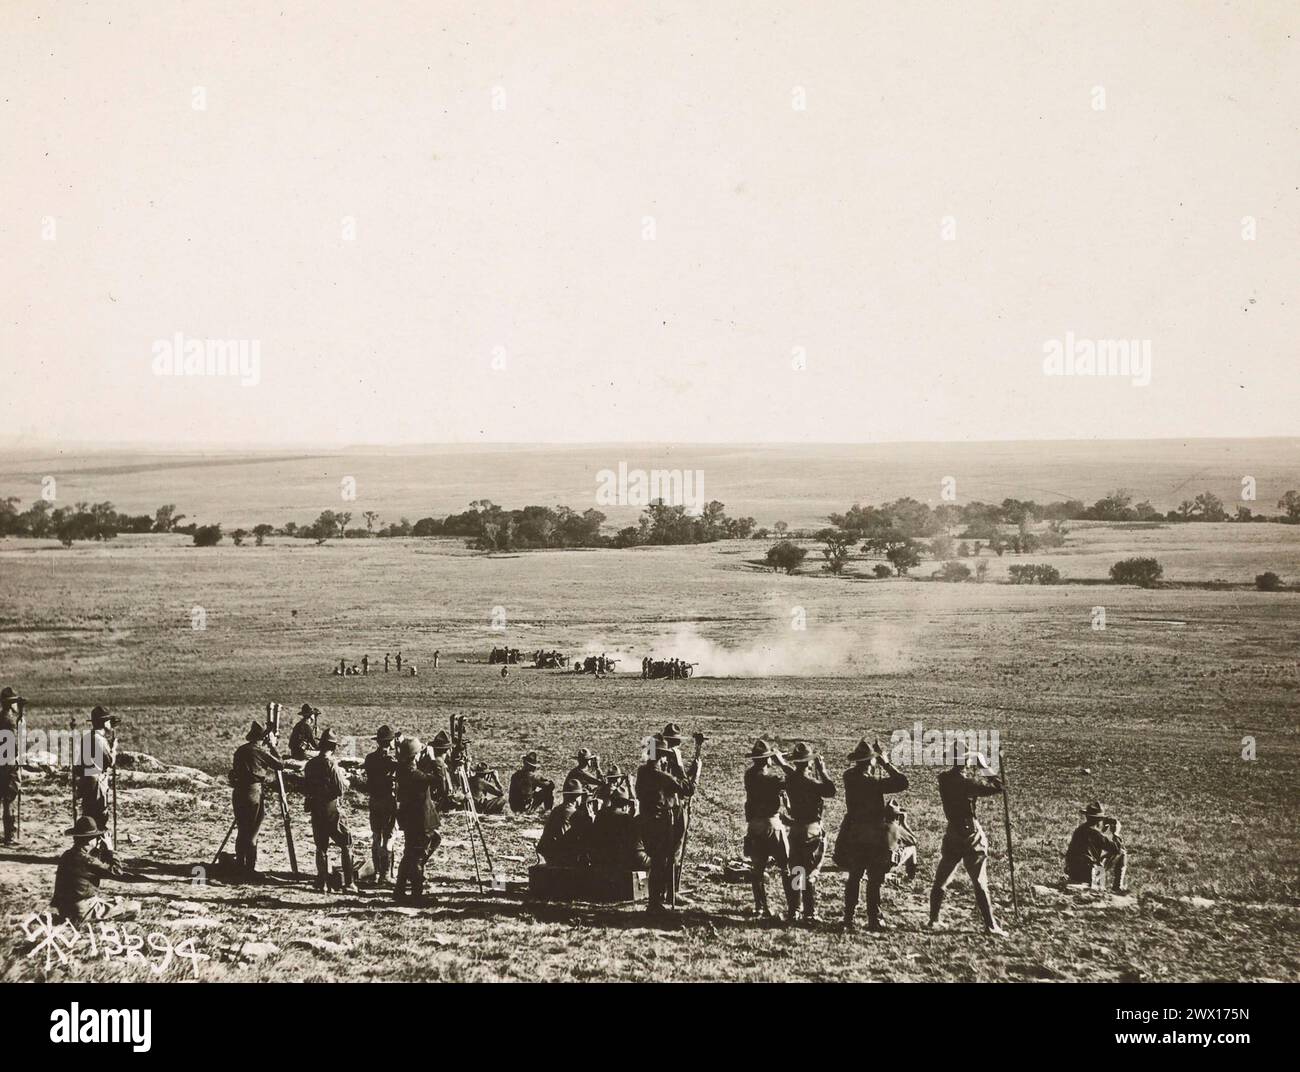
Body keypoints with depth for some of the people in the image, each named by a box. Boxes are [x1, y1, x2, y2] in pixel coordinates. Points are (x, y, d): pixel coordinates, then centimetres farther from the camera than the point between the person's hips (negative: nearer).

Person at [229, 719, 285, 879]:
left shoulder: (240, 750, 11)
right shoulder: (260, 751, -9)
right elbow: (280, 765, -4)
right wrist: (273, 746, 6)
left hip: (238, 792, 7)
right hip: (253, 793, -7)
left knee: (242, 832, 15)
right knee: (251, 835, -3)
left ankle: (240, 867, 21)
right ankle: (250, 870, -1)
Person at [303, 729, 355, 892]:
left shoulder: (310, 764, 4)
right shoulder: (331, 764, -15)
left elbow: (305, 789, 10)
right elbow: (341, 788, -14)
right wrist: (346, 781, 6)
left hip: (315, 810, 6)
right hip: (332, 810, -6)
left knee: (321, 846, 14)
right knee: (346, 845, 2)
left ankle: (321, 882, 12)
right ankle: (349, 883, -2)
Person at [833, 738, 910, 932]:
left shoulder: (849, 776, 0)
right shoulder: (872, 781, -21)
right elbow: (902, 781, -21)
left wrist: (880, 764, 11)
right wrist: (886, 763, -12)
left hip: (853, 834, 6)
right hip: (874, 835, -6)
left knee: (854, 878, 15)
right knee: (875, 879, 2)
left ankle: (849, 918, 17)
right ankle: (874, 920, 5)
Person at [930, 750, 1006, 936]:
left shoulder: (945, 778, 0)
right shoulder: (965, 781, -18)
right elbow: (997, 786, -19)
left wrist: (978, 770, 10)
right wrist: (984, 768, -9)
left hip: (952, 837, 6)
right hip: (971, 837, -5)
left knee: (941, 881, 16)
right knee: (980, 884, 0)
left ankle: (934, 920, 18)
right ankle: (990, 925, 1)